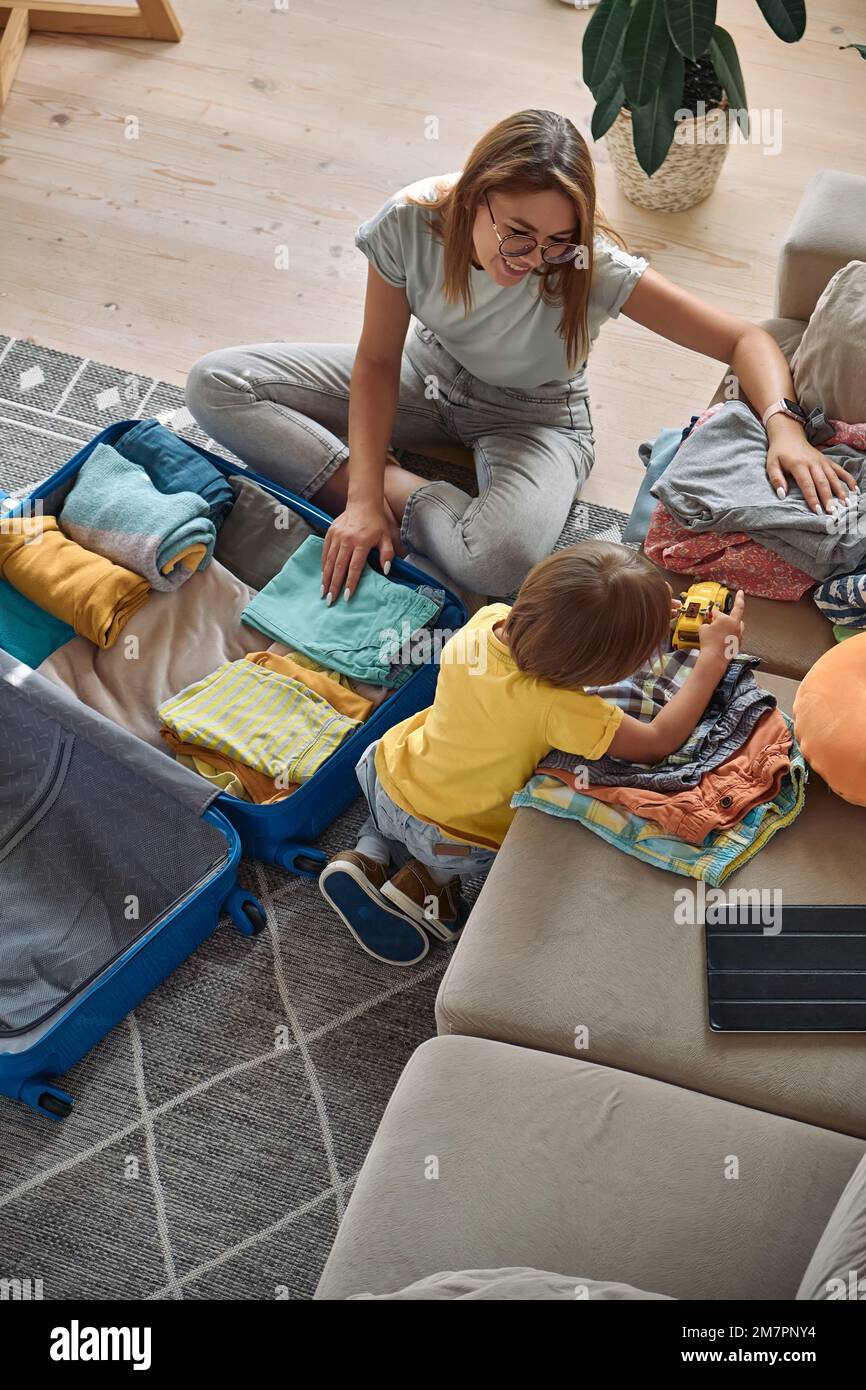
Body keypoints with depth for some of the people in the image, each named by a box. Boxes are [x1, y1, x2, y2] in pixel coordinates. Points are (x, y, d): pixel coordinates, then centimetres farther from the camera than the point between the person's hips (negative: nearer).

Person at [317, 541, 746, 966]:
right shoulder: (557, 709, -39)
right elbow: (659, 741, -25)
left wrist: (640, 612, -1)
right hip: (451, 841, -4)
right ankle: (429, 878, 10)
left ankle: (371, 854, 14)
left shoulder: (486, 620, -22)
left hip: (385, 776, 4)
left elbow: (556, 624, 2)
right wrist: (713, 658, -18)